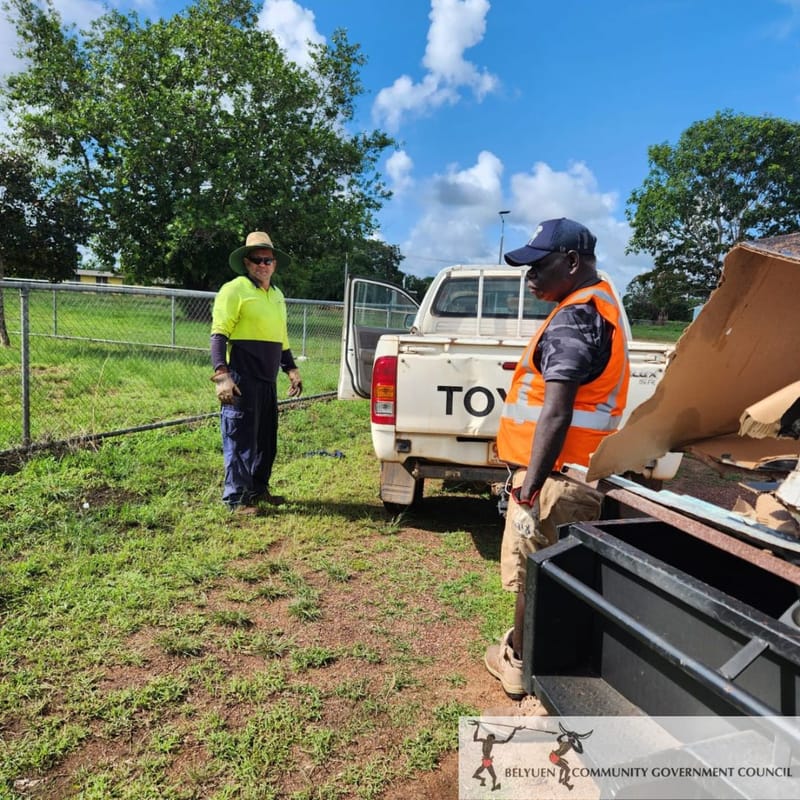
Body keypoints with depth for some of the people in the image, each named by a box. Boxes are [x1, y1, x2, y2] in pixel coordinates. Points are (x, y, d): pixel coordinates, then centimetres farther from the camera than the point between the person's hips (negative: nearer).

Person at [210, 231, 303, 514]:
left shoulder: (277, 295, 18)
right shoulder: (234, 290, -6)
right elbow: (218, 335, -13)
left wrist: (291, 369, 18)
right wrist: (221, 375, -22)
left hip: (267, 382, 8)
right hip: (241, 381, -8)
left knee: (266, 439, 15)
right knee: (240, 439, -2)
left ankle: (258, 489, 28)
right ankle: (236, 497, 7)